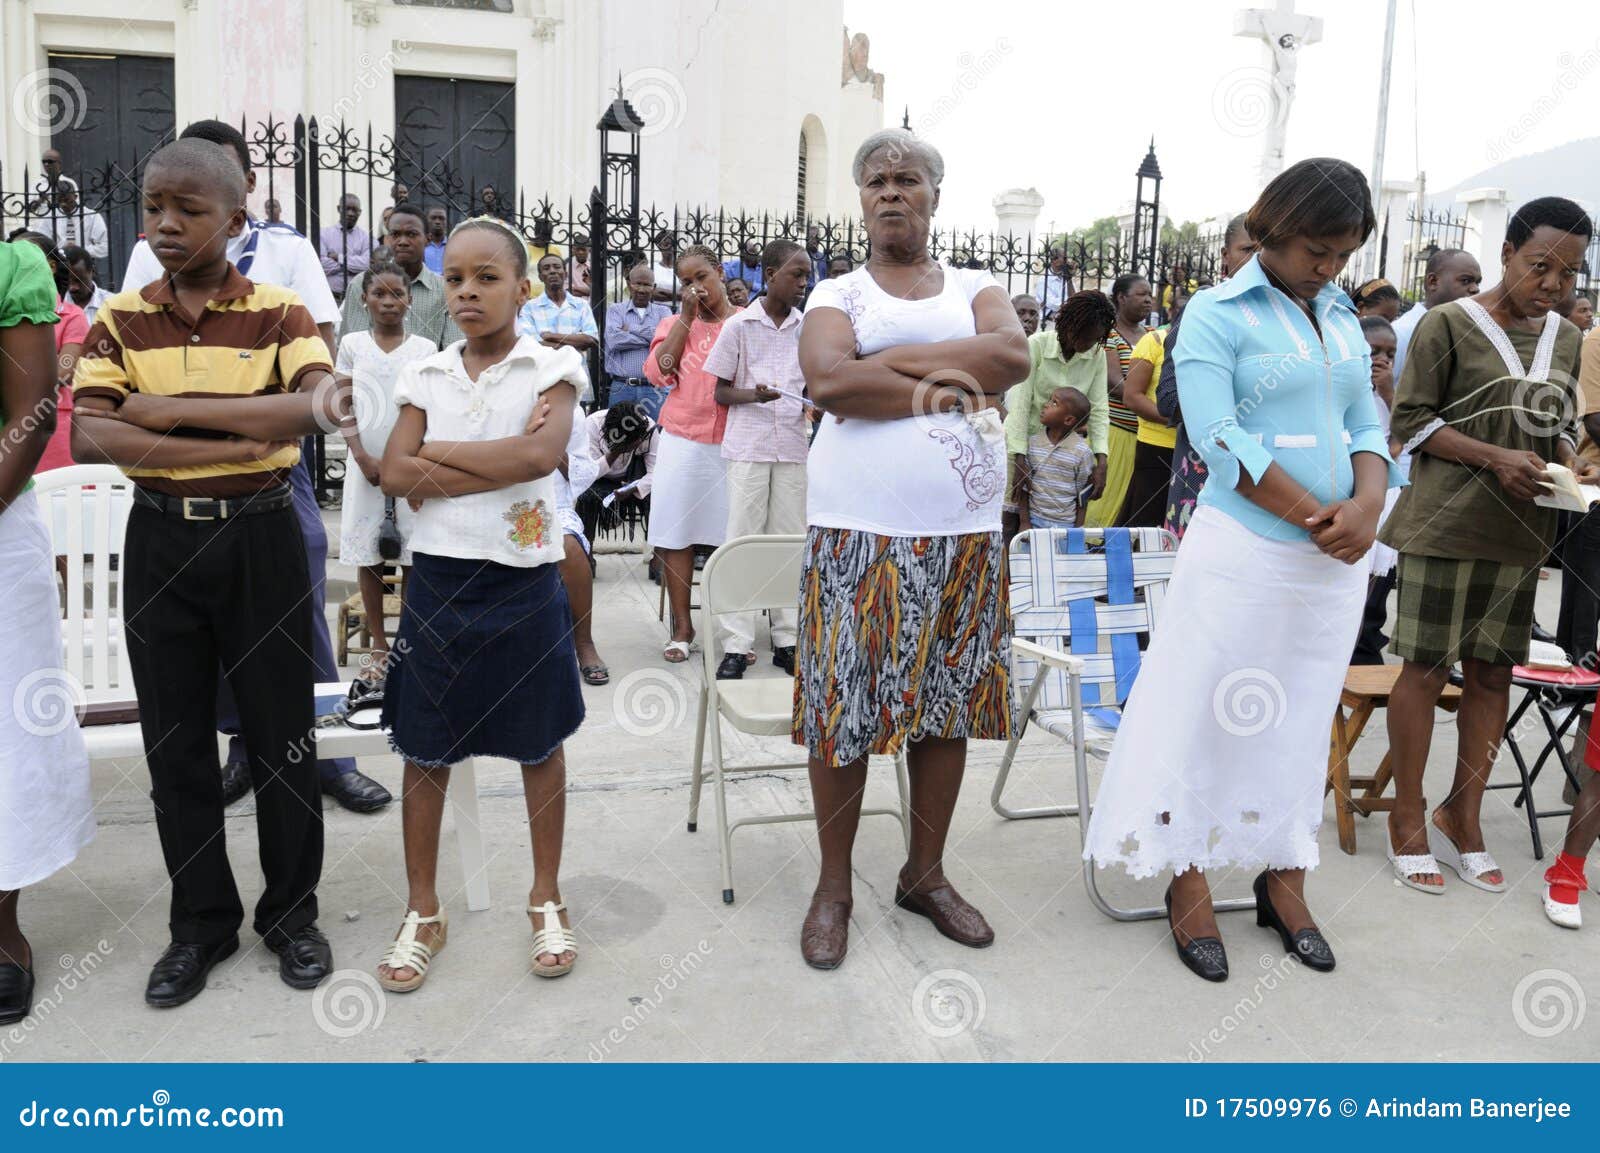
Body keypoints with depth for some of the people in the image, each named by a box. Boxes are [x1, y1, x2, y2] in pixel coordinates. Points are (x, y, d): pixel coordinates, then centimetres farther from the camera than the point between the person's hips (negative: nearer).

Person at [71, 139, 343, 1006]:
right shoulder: (121, 320, 2)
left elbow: (311, 407, -23)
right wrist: (232, 440, -21)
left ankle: (291, 912, 25)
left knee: (281, 733, 6)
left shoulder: (279, 313, -4)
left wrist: (171, 410, -21)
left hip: (260, 539, -2)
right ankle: (201, 921, 28)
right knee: (174, 740, 10)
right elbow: (88, 437, -12)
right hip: (160, 543, 3)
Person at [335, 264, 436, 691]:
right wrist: (362, 457, -8)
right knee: (366, 556, 3)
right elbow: (344, 407, 4)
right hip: (364, 462, 1)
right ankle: (379, 648, 13)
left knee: (412, 555, 0)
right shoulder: (352, 344, 6)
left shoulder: (425, 348, 4)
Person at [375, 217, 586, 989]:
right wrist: (504, 463, -16)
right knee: (424, 748, 9)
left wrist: (438, 451, -12)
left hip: (523, 578, -2)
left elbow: (542, 452, -21)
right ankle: (423, 913, 25)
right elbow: (395, 475, -8)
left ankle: (546, 899, 28)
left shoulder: (549, 368, -2)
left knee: (540, 744, 10)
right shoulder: (425, 376, 5)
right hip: (439, 577, 3)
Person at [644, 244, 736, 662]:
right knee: (676, 533, 2)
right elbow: (658, 373, -3)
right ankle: (682, 626, 11)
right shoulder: (674, 324, 13)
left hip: (734, 442, -1)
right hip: (683, 441, 2)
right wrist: (687, 316, -2)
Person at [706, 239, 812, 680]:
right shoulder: (739, 325, 0)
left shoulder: (806, 327, 9)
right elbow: (720, 392, 2)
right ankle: (736, 644, 1)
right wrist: (753, 395, -18)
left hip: (793, 446, 3)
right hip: (748, 445, -3)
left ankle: (787, 639, 14)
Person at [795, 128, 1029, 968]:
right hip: (859, 531, -3)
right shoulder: (836, 294, 7)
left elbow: (1012, 355, -8)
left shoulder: (974, 289, 14)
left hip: (964, 531, 3)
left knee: (948, 702, 8)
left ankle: (925, 874, 25)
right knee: (845, 706, 0)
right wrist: (940, 385, -11)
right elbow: (827, 379, -15)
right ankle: (834, 885, 16)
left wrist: (891, 360, -10)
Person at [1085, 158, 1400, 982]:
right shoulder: (1215, 315, -5)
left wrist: (1366, 507, -10)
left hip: (1334, 557, 6)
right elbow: (1222, 442, -14)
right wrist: (1317, 518, -14)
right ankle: (1189, 881, 15)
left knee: (1303, 719, 12)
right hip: (1244, 549, -6)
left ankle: (1284, 878, 26)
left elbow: (1368, 426, 10)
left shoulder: (1344, 318, 13)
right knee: (1204, 712, 1)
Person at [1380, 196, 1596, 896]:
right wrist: (1494, 458, -18)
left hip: (1520, 532, 6)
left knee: (1493, 674, 10)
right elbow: (1410, 422, -7)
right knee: (1427, 670, 0)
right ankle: (1408, 820, 13)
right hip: (1446, 524, -6)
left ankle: (1462, 816, 23)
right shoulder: (1448, 325, -5)